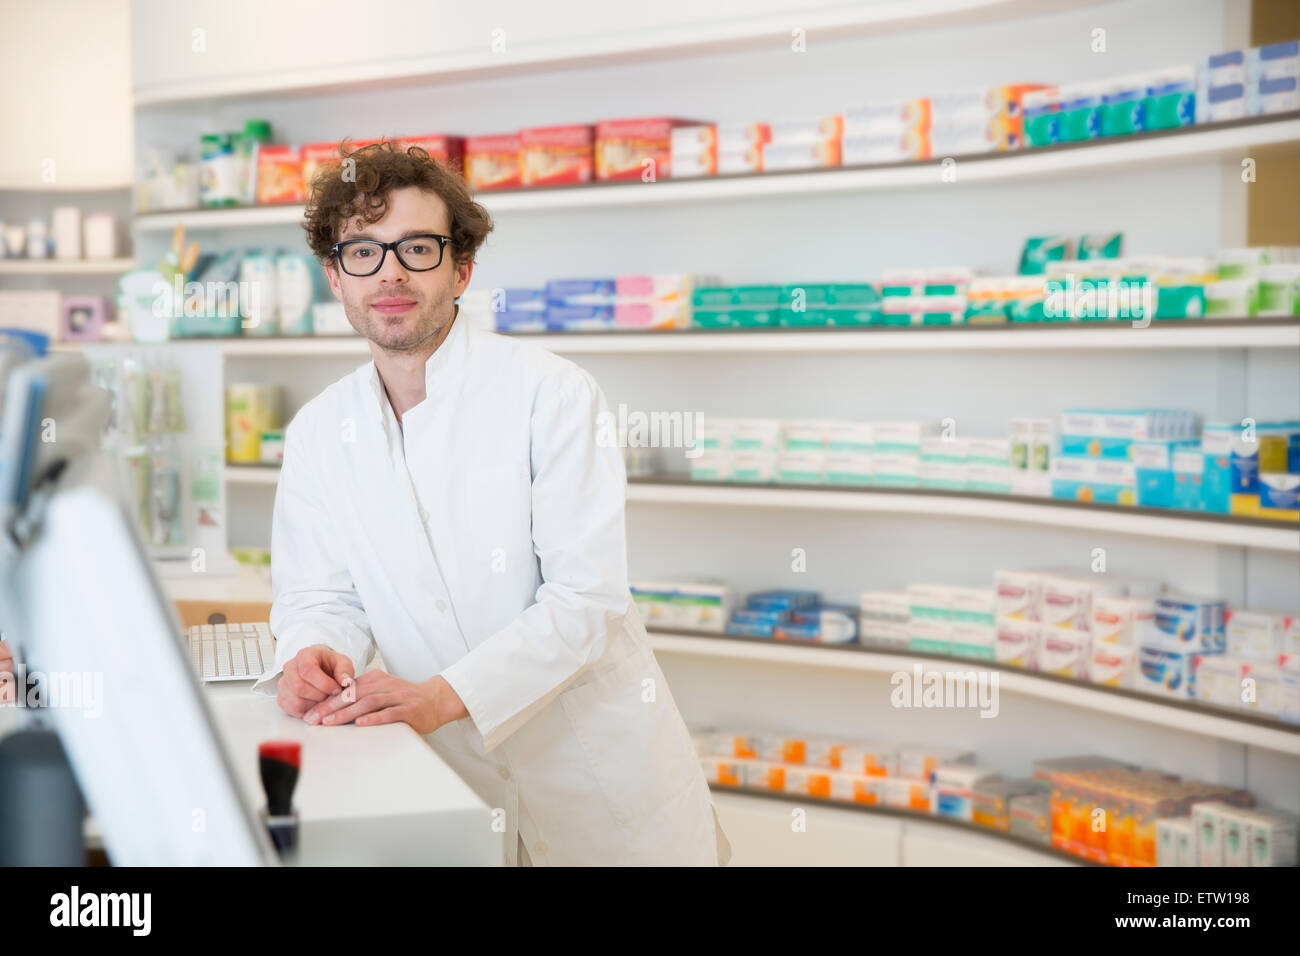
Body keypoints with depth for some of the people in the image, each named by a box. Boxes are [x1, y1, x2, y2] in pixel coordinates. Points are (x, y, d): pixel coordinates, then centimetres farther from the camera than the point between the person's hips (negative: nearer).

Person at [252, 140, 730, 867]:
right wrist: (311, 654, -18)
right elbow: (321, 594, 6)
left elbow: (588, 596, -19)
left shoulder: (550, 392, -14)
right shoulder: (317, 433, 2)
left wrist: (441, 696, -29)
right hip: (457, 775, 4)